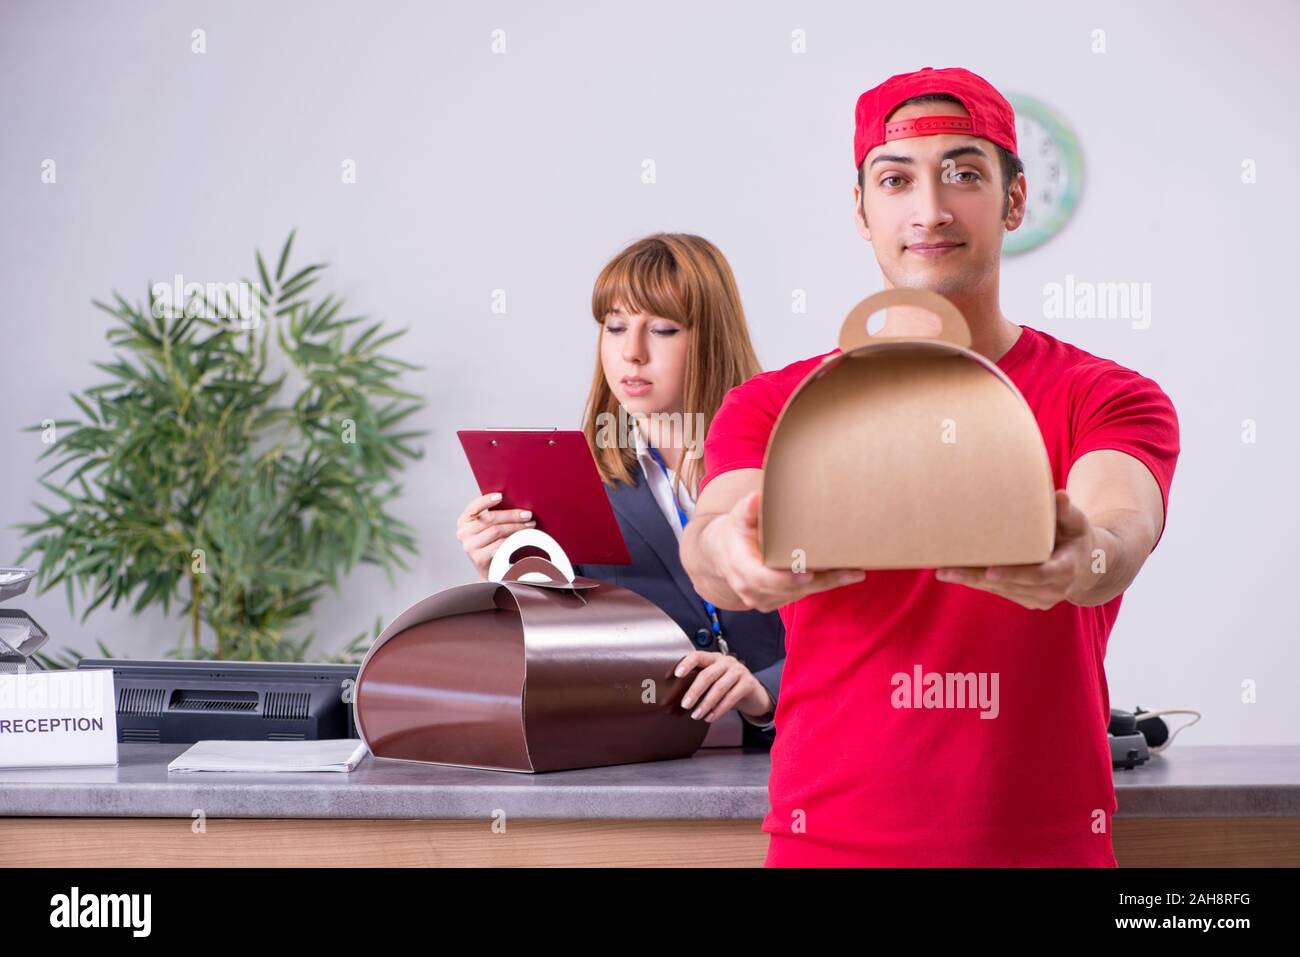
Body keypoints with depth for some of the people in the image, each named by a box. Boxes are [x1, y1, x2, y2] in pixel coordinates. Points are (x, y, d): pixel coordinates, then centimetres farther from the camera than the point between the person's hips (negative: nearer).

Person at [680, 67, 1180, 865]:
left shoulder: (1111, 401, -1)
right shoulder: (770, 407, 1)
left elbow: (1122, 525, -21)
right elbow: (712, 544, -17)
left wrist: (1084, 559, -45)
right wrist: (730, 553, -41)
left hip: (1047, 839, 0)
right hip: (830, 838, 0)